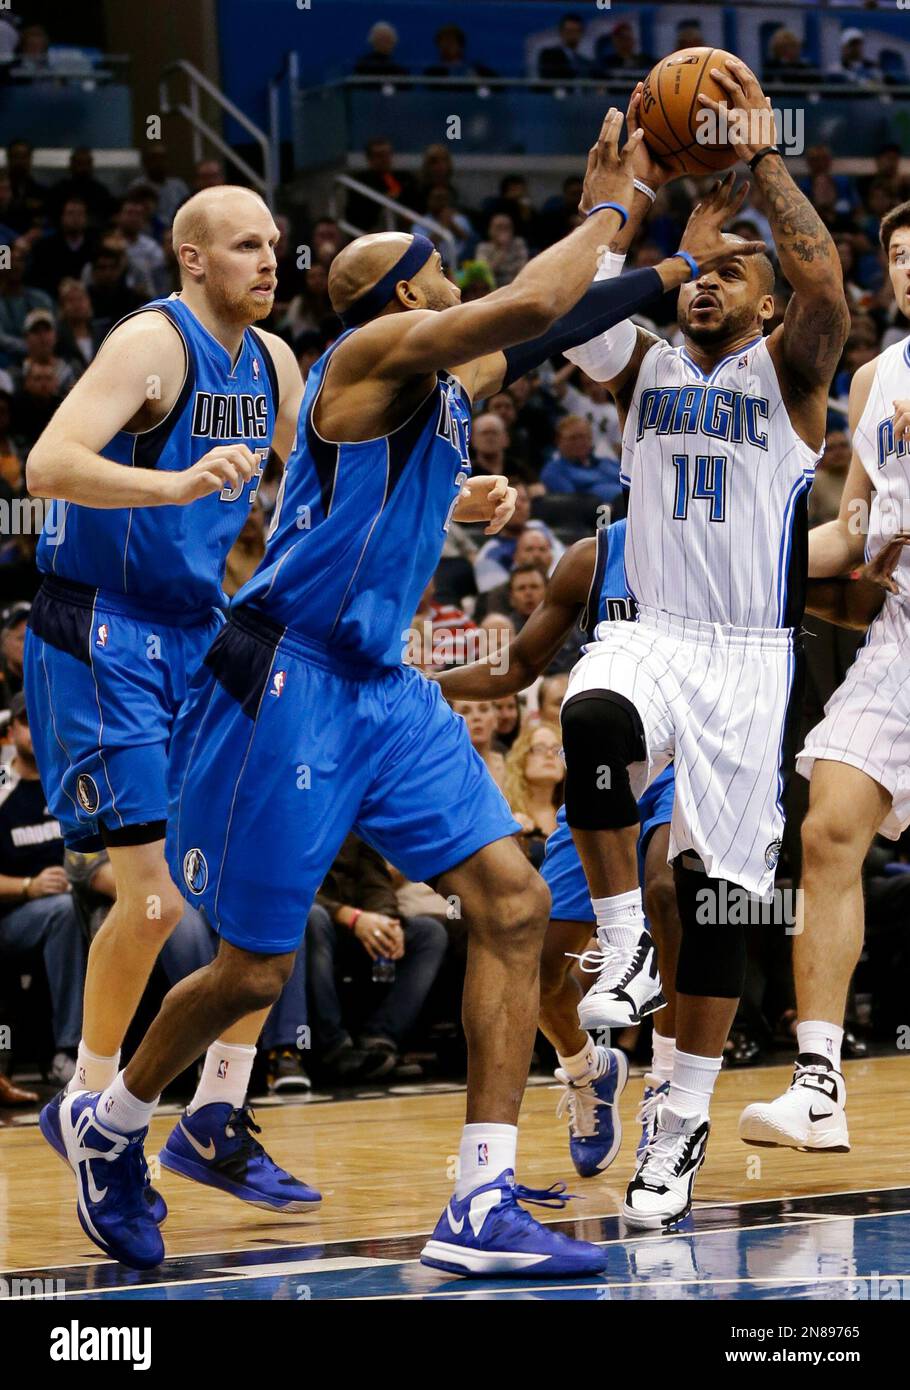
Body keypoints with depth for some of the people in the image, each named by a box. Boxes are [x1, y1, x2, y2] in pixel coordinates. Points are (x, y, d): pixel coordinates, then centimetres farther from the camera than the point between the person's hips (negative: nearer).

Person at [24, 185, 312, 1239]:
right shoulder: (155, 341, -16)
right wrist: (180, 484, -44)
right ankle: (85, 1109, 10)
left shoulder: (271, 361, 8)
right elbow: (48, 465, -30)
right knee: (156, 896, -11)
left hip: (199, 639, 8)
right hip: (101, 644, -8)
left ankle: (216, 1119, 11)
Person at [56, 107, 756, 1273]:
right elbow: (526, 306, -24)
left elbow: (551, 330, 31)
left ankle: (483, 1204, -7)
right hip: (286, 684, -9)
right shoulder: (375, 352, -11)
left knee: (510, 903, -6)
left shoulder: (447, 378, 15)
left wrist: (674, 270, 28)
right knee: (255, 971, 0)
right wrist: (603, 211, -10)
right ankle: (107, 1122, 28)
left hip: (381, 687, 9)